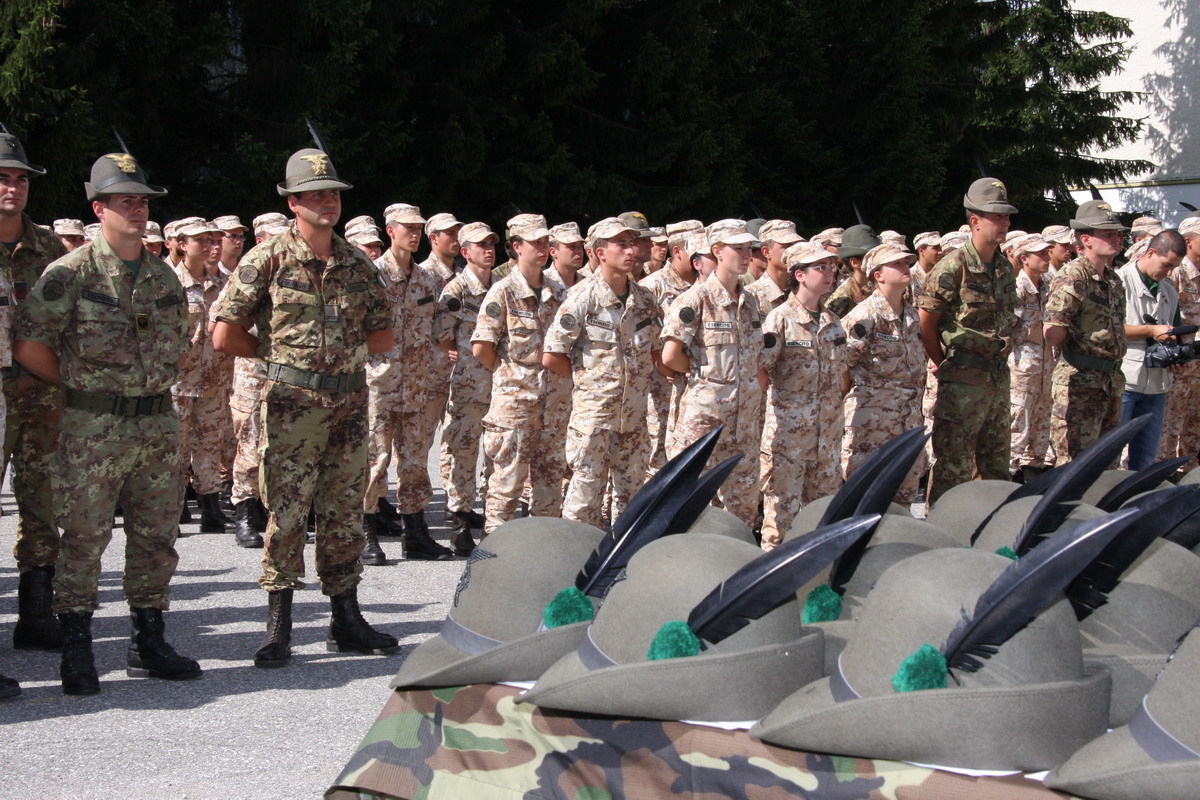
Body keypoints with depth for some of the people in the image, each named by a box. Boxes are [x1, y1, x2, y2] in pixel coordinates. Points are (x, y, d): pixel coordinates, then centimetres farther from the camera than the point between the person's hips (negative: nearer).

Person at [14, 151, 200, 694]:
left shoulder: (163, 276, 11)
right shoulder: (71, 273, -7)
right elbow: (29, 347, -8)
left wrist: (154, 382, 13)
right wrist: (85, 385, 0)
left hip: (159, 424, 6)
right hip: (93, 430, -5)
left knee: (156, 539, 10)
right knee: (83, 540, -1)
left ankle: (149, 645, 22)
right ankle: (77, 655, 9)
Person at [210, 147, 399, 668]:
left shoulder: (357, 264, 10)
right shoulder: (267, 261, -4)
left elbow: (382, 336, 16)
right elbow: (224, 336, -5)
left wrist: (336, 350, 6)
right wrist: (278, 352, 4)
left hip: (350, 402, 4)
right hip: (291, 405, -4)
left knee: (345, 513, 9)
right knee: (286, 512, -4)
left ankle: (347, 621, 18)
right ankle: (278, 629, 2)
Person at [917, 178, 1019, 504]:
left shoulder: (1005, 268, 9)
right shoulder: (952, 268, -14)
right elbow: (926, 326, -10)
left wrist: (997, 361, 12)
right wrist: (945, 365, -3)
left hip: (998, 377, 7)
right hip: (963, 380, -7)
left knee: (996, 464, 15)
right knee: (953, 466, -3)